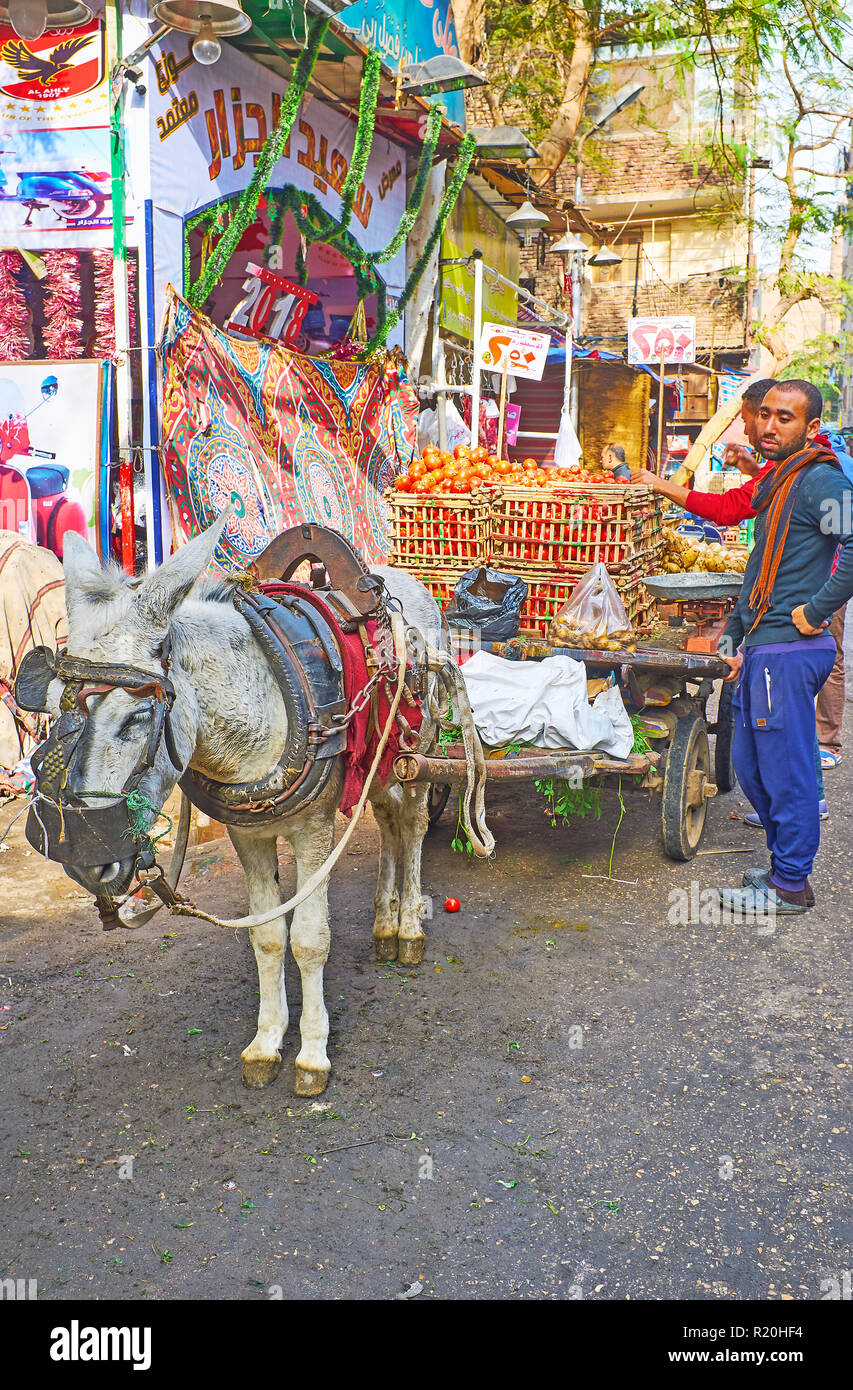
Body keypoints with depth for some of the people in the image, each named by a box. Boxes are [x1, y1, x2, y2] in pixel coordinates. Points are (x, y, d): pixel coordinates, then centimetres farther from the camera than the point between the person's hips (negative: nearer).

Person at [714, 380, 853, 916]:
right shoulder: (776, 482, 19)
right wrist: (732, 636, 22)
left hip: (789, 650, -10)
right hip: (761, 650, 10)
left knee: (785, 770, -1)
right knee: (751, 766, 16)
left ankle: (790, 886, 10)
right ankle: (785, 866, 29)